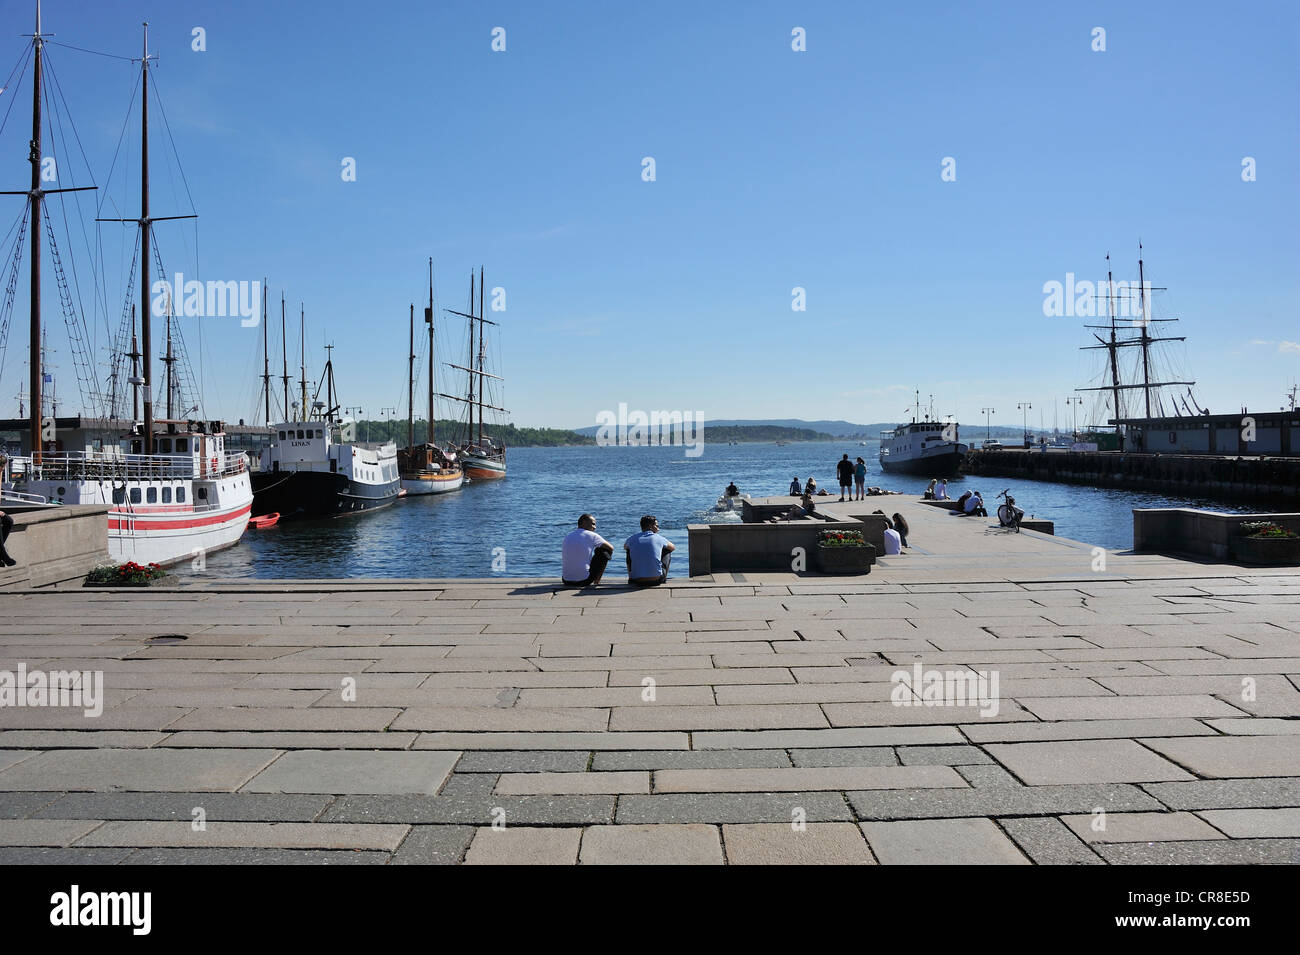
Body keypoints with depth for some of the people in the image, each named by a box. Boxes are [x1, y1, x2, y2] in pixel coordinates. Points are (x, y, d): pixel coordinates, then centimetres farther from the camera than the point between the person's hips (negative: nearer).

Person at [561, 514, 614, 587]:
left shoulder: (567, 536, 11)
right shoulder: (592, 536, -3)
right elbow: (611, 548, 9)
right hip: (583, 581, -6)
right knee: (604, 552, 11)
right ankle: (596, 581, 14)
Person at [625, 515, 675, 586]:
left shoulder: (632, 538, 3)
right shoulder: (659, 538, -1)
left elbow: (625, 547, 28)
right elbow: (673, 548, 21)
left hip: (636, 581, 2)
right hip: (656, 581, -2)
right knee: (668, 551, 21)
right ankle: (663, 578, 32)